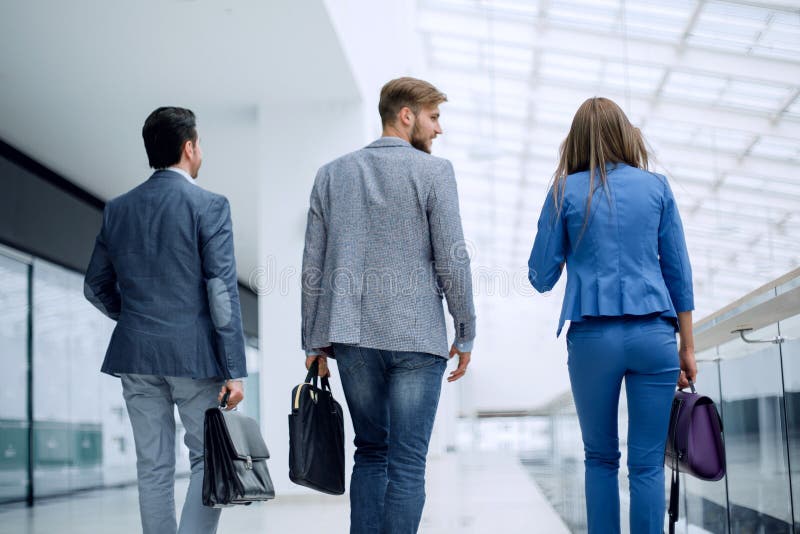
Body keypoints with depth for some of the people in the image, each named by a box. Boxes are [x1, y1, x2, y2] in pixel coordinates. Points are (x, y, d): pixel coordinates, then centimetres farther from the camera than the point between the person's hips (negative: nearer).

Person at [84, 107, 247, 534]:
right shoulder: (208, 206, -8)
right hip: (195, 354, -4)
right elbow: (222, 291, -12)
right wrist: (234, 371, -11)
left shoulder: (118, 209, 7)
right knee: (209, 459, 5)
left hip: (135, 355, 5)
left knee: (153, 467, 9)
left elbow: (95, 286, 11)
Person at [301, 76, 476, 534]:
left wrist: (315, 342, 11)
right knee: (407, 463, 2)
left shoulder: (332, 174, 9)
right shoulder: (434, 172, -4)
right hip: (417, 339, -4)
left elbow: (313, 266, 7)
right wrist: (466, 334, 1)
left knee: (371, 451, 17)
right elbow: (453, 262, -8)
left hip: (352, 338, 4)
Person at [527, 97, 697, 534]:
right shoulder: (656, 187, 8)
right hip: (654, 334, 1)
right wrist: (687, 346, 13)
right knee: (647, 463, 3)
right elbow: (679, 272, 8)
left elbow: (541, 277, 6)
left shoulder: (566, 191, 4)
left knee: (601, 458, 13)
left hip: (593, 337, 0)